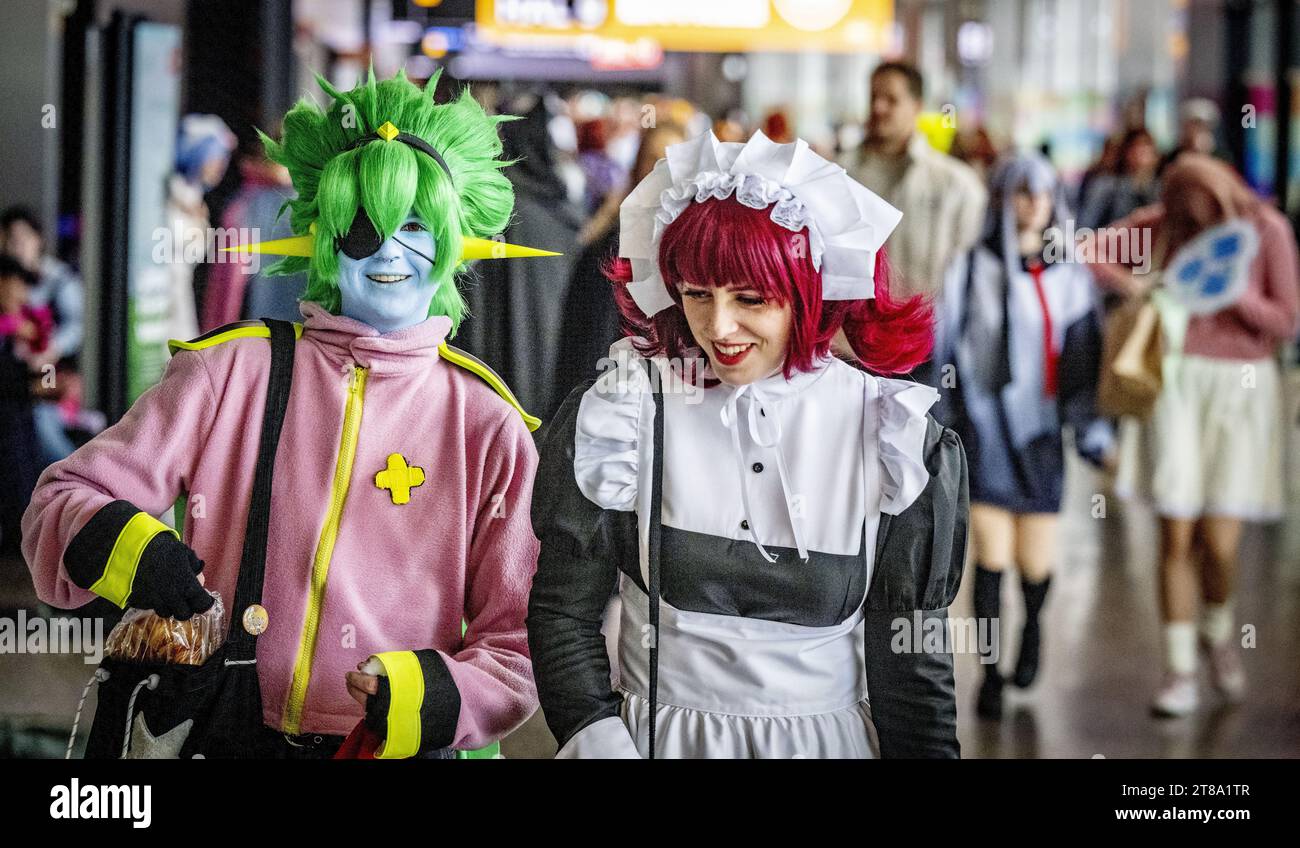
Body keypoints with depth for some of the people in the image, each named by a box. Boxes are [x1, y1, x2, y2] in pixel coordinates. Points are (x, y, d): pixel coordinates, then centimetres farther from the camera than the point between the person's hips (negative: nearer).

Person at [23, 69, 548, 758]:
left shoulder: (487, 424, 8)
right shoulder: (231, 371, 9)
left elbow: (520, 640, 8)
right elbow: (66, 500, 10)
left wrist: (438, 697, -11)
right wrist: (115, 544, -12)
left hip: (398, 750, -3)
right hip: (221, 740, 3)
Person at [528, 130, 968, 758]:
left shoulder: (894, 437, -7)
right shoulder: (621, 413, -8)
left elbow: (910, 657, -1)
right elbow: (562, 612, -4)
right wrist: (599, 740, -16)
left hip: (828, 740, 1)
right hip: (658, 737, 0)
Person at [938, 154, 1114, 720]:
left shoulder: (1071, 277, 8)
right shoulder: (972, 270, -1)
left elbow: (1084, 362, 9)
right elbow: (943, 350, 0)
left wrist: (1093, 431, 2)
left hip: (1042, 431, 2)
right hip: (985, 425, -2)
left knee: (1036, 562, 3)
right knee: (991, 557, -5)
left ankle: (1032, 627, 36)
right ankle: (990, 671, 11)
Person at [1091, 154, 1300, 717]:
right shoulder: (1161, 223, 1)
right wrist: (1130, 284, -18)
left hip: (1241, 388, -1)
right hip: (1176, 382, 1)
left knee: (1219, 543, -3)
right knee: (1176, 537, -4)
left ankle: (1217, 632, 29)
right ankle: (1179, 672, 4)